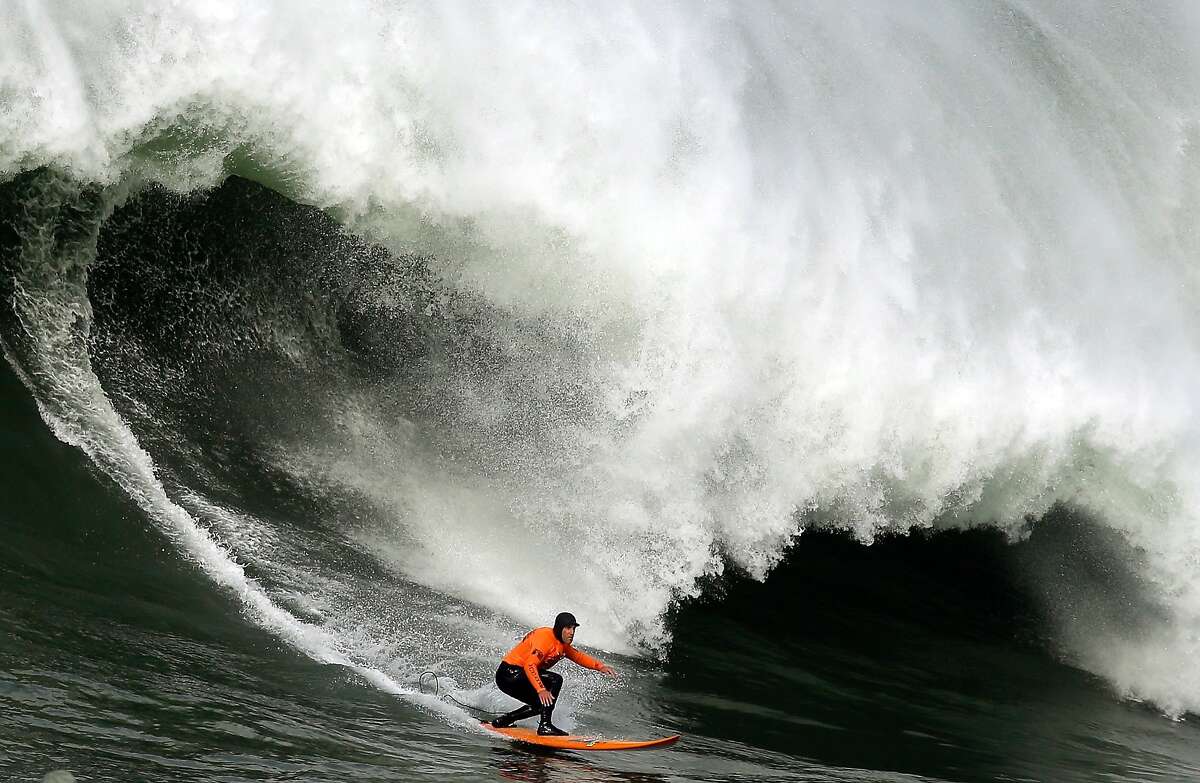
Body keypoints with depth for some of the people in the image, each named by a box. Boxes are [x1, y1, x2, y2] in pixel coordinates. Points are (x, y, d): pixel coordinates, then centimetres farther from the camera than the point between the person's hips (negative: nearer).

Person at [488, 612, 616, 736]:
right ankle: (545, 725, -20)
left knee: (544, 704, 18)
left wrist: (600, 666, 7)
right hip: (509, 673, -10)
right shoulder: (546, 638, -21)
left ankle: (503, 721, 22)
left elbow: (578, 656, 20)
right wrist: (541, 690, -40)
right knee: (555, 680, -20)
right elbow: (529, 665, -30)